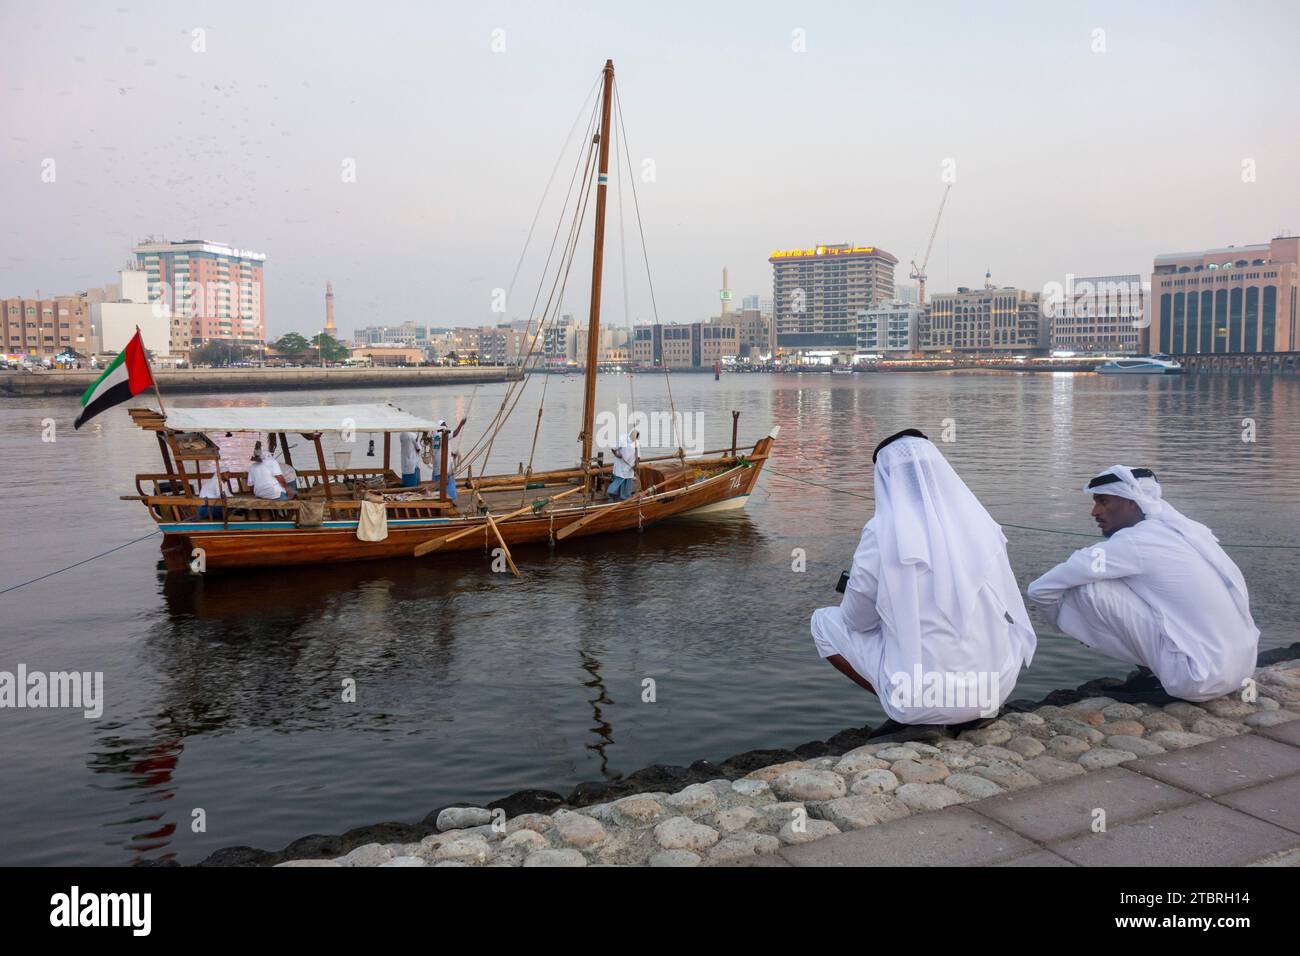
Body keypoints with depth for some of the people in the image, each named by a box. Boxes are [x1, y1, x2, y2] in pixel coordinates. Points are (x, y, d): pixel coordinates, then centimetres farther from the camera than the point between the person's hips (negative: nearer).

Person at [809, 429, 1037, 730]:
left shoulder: (882, 532, -12)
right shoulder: (981, 523, 1)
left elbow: (858, 619, 0)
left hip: (923, 696, -5)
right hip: (994, 688, 5)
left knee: (824, 621, 15)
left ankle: (908, 712, 6)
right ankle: (970, 711, 15)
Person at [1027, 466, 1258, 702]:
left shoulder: (1134, 542, -12)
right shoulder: (1182, 528, 10)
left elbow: (1040, 589, -13)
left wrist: (1069, 623, 9)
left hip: (1203, 678, -8)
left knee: (1087, 588, -10)